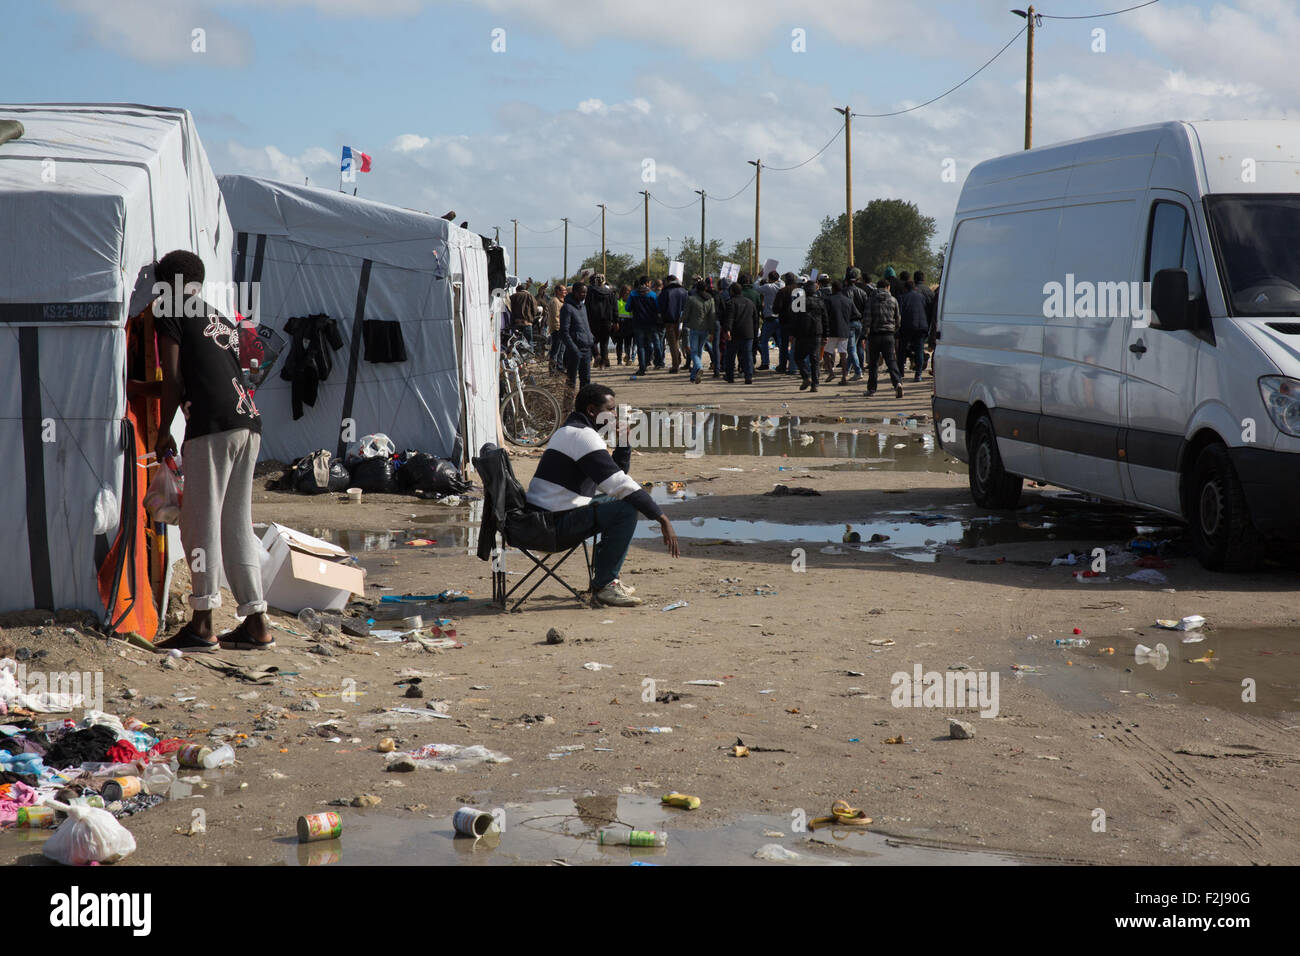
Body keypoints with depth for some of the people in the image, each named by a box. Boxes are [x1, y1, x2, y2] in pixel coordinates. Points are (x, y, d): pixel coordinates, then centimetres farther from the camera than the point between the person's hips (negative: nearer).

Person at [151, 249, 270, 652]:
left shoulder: (168, 311, 5)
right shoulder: (223, 320, 26)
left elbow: (174, 379, -4)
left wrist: (164, 431, 4)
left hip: (212, 424, -7)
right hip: (249, 422, 7)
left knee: (201, 522, -4)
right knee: (237, 525, 11)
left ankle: (202, 623, -6)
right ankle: (255, 622, 10)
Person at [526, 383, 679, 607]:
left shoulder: (571, 430, 20)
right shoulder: (583, 436, -15)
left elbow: (613, 476, 21)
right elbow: (619, 485, -23)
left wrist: (623, 441, 8)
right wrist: (662, 519, -23)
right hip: (557, 521, -11)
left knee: (618, 502, 23)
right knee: (626, 508, -17)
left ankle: (603, 577, 19)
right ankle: (603, 586, -11)